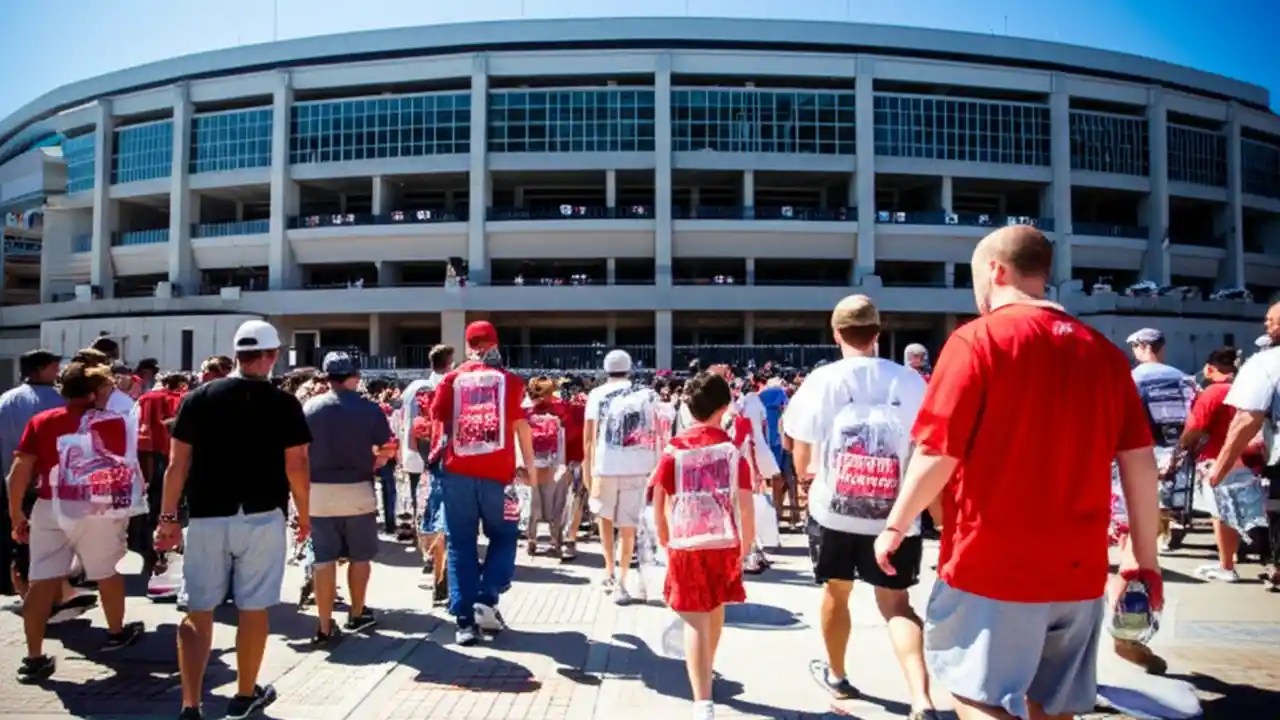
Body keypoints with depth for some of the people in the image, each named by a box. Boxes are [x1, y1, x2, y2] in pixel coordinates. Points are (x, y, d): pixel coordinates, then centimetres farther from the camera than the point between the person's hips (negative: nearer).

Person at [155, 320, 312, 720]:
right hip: (262, 518, -1)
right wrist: (304, 514, 8)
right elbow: (296, 466, -4)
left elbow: (178, 464, 1)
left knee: (198, 612, 10)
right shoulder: (283, 404, -5)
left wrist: (168, 517, 8)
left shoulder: (197, 398, 1)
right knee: (253, 610, 11)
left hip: (206, 518, 2)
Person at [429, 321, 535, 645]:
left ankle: (464, 620, 7)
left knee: (461, 545, 8)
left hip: (457, 472, 1)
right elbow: (522, 426, 5)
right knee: (504, 537, 17)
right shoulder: (510, 381, 3)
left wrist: (437, 456, 20)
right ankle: (487, 601, 4)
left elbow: (438, 422, 5)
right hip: (497, 472, -1)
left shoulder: (451, 380, 6)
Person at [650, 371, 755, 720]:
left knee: (695, 621, 1)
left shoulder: (674, 450, -4)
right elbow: (746, 507, -2)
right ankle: (706, 674, 47)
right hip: (724, 543, 2)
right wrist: (746, 545, 12)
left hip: (686, 545, -2)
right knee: (715, 610, 23)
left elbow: (658, 504, -2)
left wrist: (664, 539, 13)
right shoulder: (734, 449, -3)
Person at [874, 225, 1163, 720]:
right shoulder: (1103, 350, 6)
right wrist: (1145, 559, 16)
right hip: (1079, 570, 6)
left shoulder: (978, 339, -11)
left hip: (992, 564, -6)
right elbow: (1140, 463, 7)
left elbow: (938, 454, -14)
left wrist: (895, 526, -1)